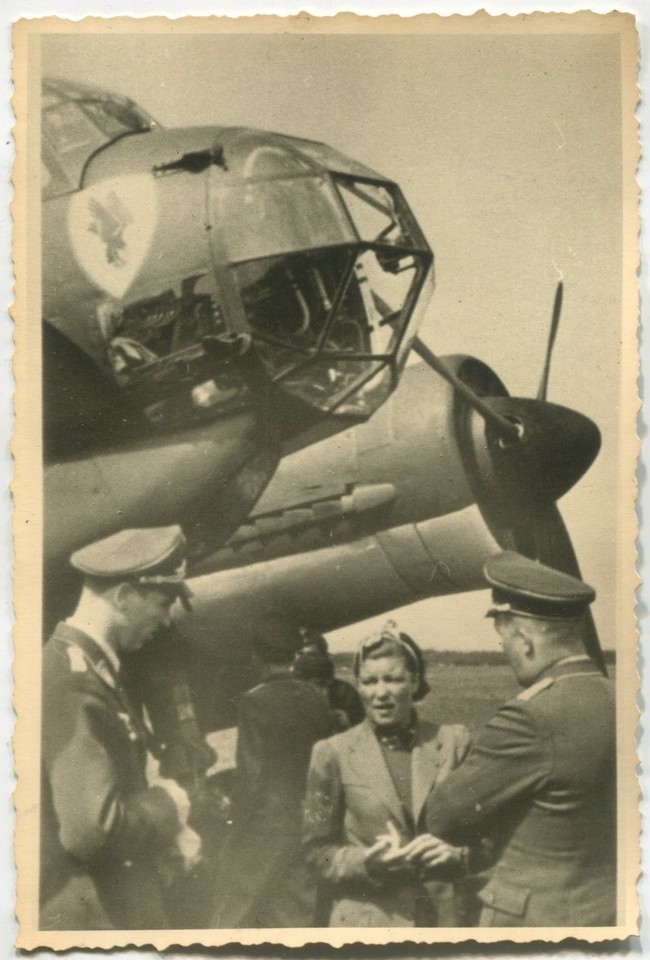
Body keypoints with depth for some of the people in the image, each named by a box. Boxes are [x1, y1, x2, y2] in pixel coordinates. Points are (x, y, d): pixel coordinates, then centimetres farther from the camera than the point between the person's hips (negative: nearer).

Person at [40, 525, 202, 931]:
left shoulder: (89, 672, 10)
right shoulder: (70, 684, -22)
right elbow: (91, 827, -29)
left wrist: (162, 832, 5)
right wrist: (165, 804, -13)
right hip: (89, 918, -10)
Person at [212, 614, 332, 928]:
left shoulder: (256, 702, -12)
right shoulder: (318, 701, 3)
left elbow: (252, 773, -12)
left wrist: (239, 824, -2)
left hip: (265, 827, -6)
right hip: (306, 828, 6)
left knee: (232, 920, 4)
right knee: (298, 917, 13)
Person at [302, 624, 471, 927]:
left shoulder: (453, 742, 4)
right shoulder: (332, 753, 0)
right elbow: (317, 849, 3)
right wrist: (366, 864, -14)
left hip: (444, 917, 1)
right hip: (365, 921, -1)